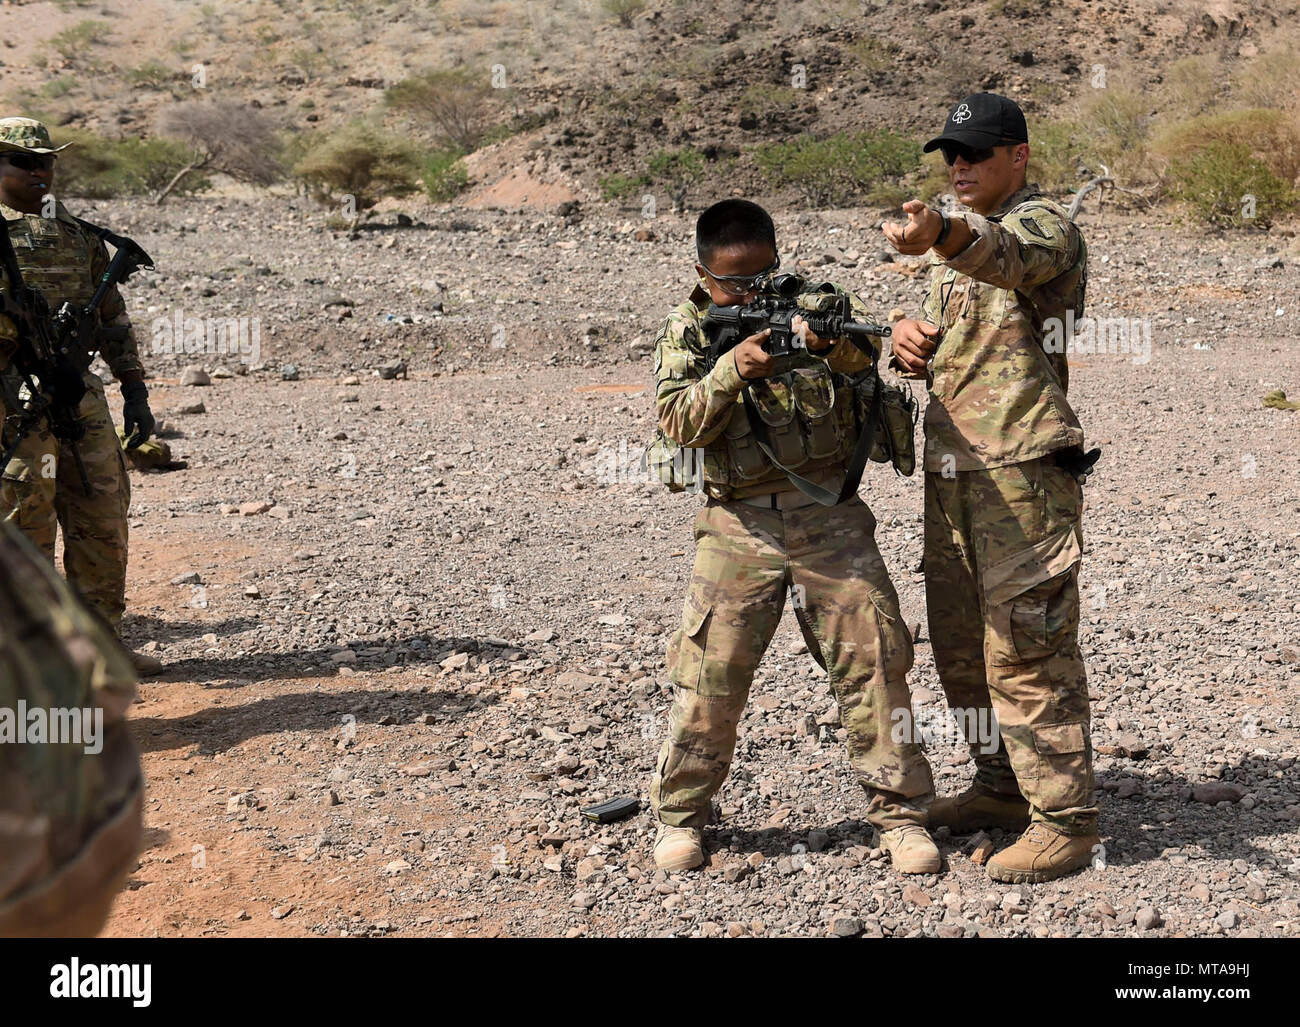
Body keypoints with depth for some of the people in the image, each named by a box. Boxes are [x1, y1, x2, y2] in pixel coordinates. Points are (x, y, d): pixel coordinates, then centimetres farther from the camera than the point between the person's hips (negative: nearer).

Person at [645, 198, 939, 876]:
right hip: (739, 525, -1)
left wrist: (836, 342, -38)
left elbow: (860, 351, -15)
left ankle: (899, 812, 14)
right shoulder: (686, 332, 3)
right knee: (708, 675, -1)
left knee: (874, 658, 0)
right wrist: (734, 369, -26)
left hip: (830, 515, 1)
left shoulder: (816, 303, 4)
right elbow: (680, 422, -10)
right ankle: (680, 813, 18)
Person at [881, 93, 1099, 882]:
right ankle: (1003, 788, 29)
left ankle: (1065, 821, 3)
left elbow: (1004, 253, -33)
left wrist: (939, 235, -55)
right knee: (961, 641, 15)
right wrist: (911, 340, -2)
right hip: (952, 470, 9)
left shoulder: (1045, 227, -8)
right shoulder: (963, 244, 20)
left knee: (1028, 650, -7)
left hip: (1024, 473, -9)